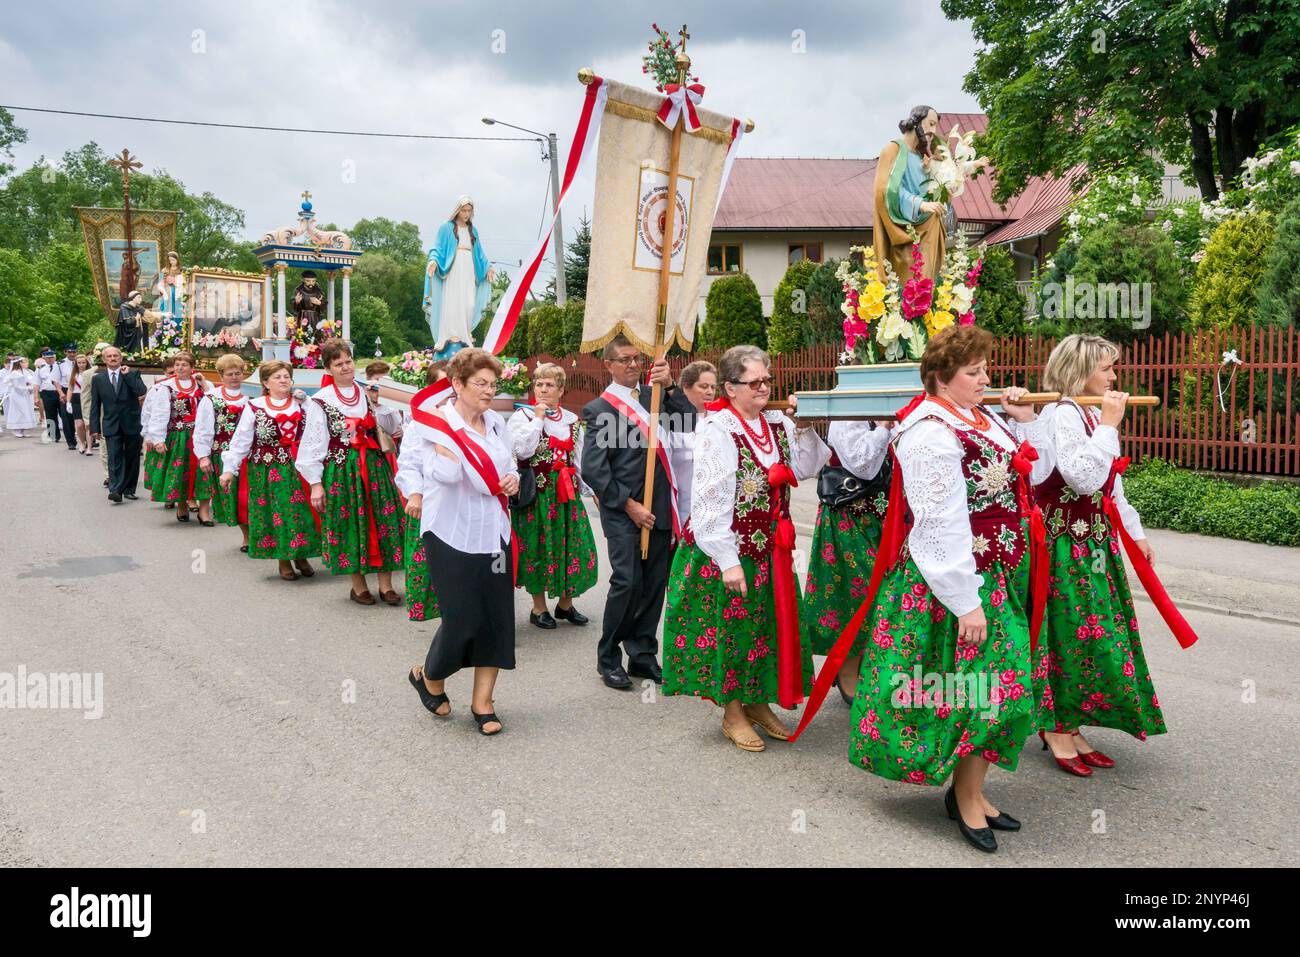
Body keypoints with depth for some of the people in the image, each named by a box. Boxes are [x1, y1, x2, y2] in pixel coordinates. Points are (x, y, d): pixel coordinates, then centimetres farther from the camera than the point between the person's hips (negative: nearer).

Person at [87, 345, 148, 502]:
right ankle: (115, 490, -15)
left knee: (132, 458, 6)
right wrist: (94, 428, 1)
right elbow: (95, 405, 7)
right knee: (114, 458, -9)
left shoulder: (132, 374, 2)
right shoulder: (98, 379, 7)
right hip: (112, 425, 0)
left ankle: (129, 489, 16)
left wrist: (127, 375, -13)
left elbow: (142, 392, -15)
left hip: (132, 424, 0)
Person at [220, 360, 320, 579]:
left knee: (299, 511, 1)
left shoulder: (302, 405, 7)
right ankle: (284, 561, 16)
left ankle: (301, 555, 19)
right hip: (266, 471, -1)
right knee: (274, 512, 3)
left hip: (297, 470, 2)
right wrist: (229, 469, -5)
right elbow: (240, 440, -2)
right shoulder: (254, 408, 0)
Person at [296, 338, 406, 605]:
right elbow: (313, 443, -4)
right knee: (351, 523, 3)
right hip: (342, 470, -3)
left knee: (383, 521, 1)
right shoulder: (320, 401, -4)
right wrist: (315, 483, -7)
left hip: (374, 465, 3)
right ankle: (358, 585, 16)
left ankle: (386, 584, 8)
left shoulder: (367, 392, 7)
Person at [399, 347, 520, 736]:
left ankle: (482, 702, 18)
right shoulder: (434, 424, -11)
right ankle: (428, 676, 29)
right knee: (462, 618, -3)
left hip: (493, 533, 6)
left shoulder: (496, 423, 6)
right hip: (451, 534, -6)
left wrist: (513, 478, 2)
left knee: (497, 617, 4)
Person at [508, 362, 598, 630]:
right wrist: (538, 418, -14)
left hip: (566, 493, 4)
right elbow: (522, 450, -20)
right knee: (539, 547, 2)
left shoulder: (572, 420, 12)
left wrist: (590, 488, 13)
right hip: (537, 494, -4)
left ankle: (566, 603, 22)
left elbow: (580, 458, 15)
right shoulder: (522, 416, -3)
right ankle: (538, 607, 16)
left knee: (573, 546, 5)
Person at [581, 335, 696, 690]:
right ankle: (608, 658, 8)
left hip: (660, 509, 5)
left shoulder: (653, 396, 14)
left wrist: (670, 386, -11)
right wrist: (629, 505, -9)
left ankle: (642, 654, 20)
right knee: (628, 583, -8)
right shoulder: (599, 409, 0)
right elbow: (592, 468, -7)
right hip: (624, 513, -5)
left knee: (654, 584, 8)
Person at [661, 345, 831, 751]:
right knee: (729, 625, 5)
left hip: (770, 548, 7)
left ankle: (757, 702, 32)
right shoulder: (717, 431, -18)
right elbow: (710, 501, -20)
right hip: (728, 552, -7)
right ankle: (732, 714, 21)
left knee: (766, 622, 15)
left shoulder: (778, 424, 4)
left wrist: (806, 428, -7)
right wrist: (728, 561, -21)